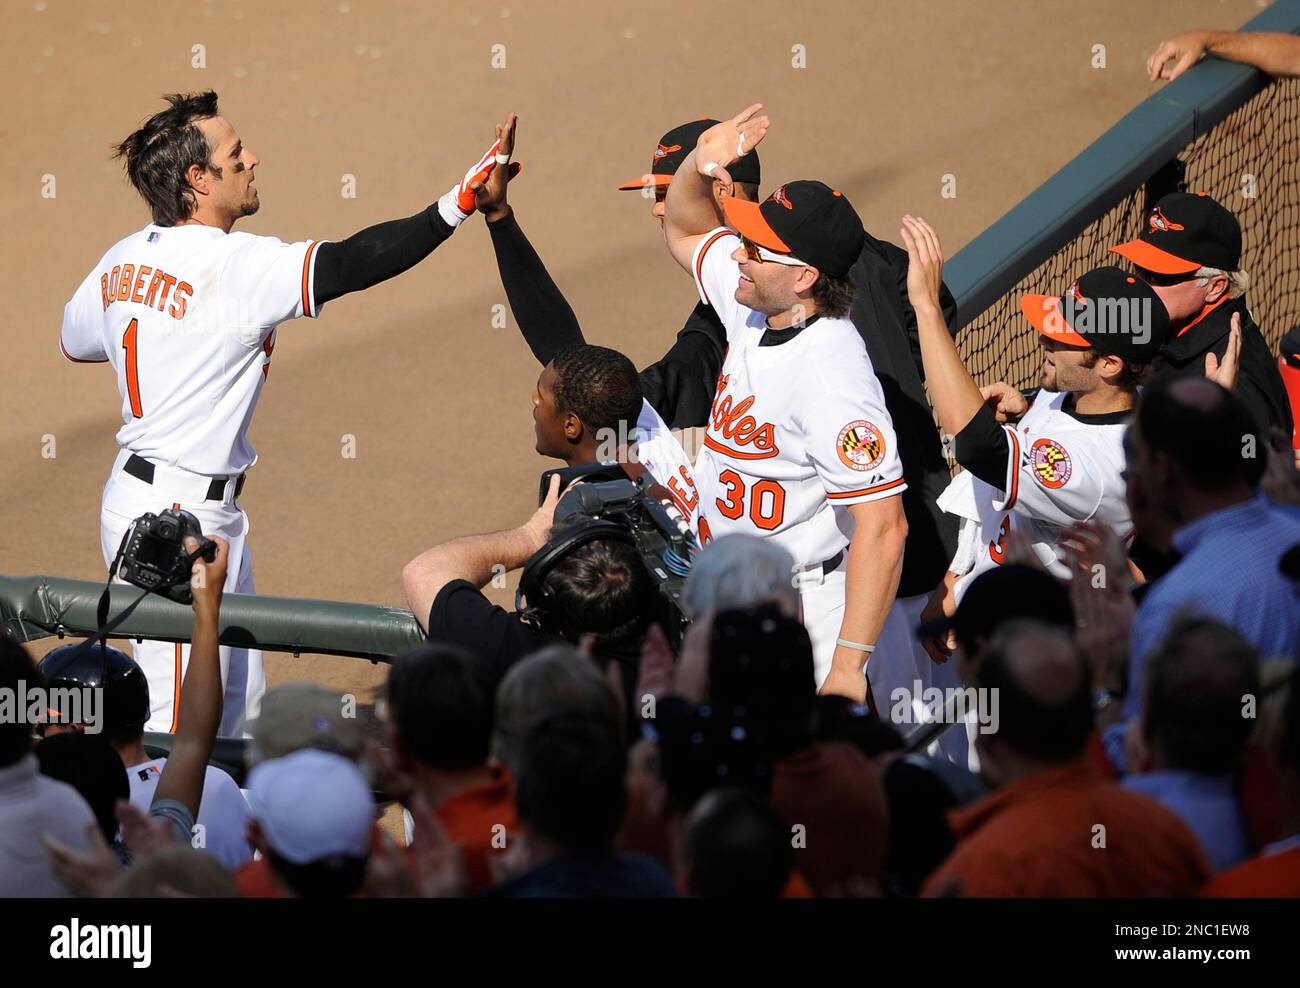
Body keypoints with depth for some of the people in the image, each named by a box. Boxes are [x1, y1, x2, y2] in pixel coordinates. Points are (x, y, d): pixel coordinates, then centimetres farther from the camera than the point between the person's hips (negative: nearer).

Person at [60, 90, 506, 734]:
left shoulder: (123, 260, 6)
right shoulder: (235, 267, -20)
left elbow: (74, 341, 22)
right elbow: (352, 264, -30)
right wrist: (456, 207, -33)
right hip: (177, 513, -10)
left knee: (238, 703, 16)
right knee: (181, 724, -6)